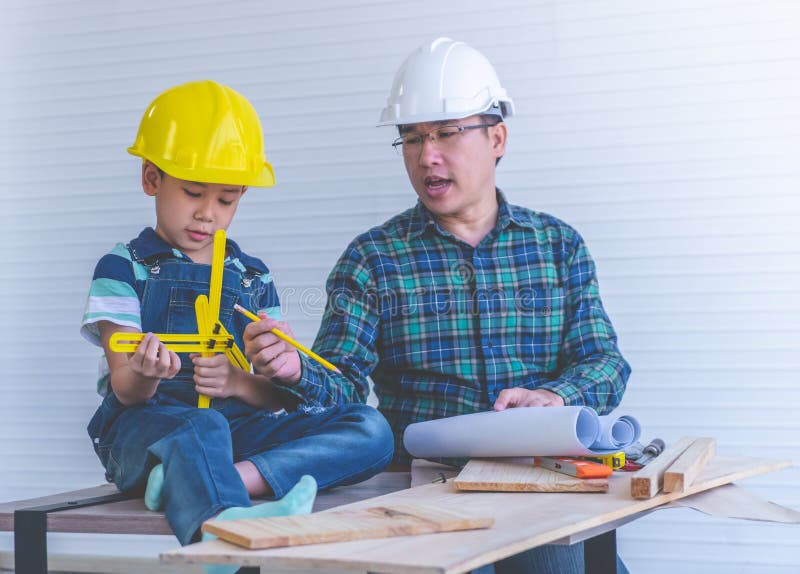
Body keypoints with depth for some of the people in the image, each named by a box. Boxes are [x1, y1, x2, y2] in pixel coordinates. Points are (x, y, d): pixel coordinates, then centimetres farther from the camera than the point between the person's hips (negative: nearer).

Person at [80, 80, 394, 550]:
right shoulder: (124, 268, 8)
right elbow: (126, 391, -2)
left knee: (371, 430, -17)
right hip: (149, 426, -4)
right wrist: (146, 374, -28)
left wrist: (239, 382, -12)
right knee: (199, 427, -39)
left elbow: (279, 395, 13)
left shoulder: (253, 276, 19)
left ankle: (190, 482, -33)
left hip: (242, 426, 5)